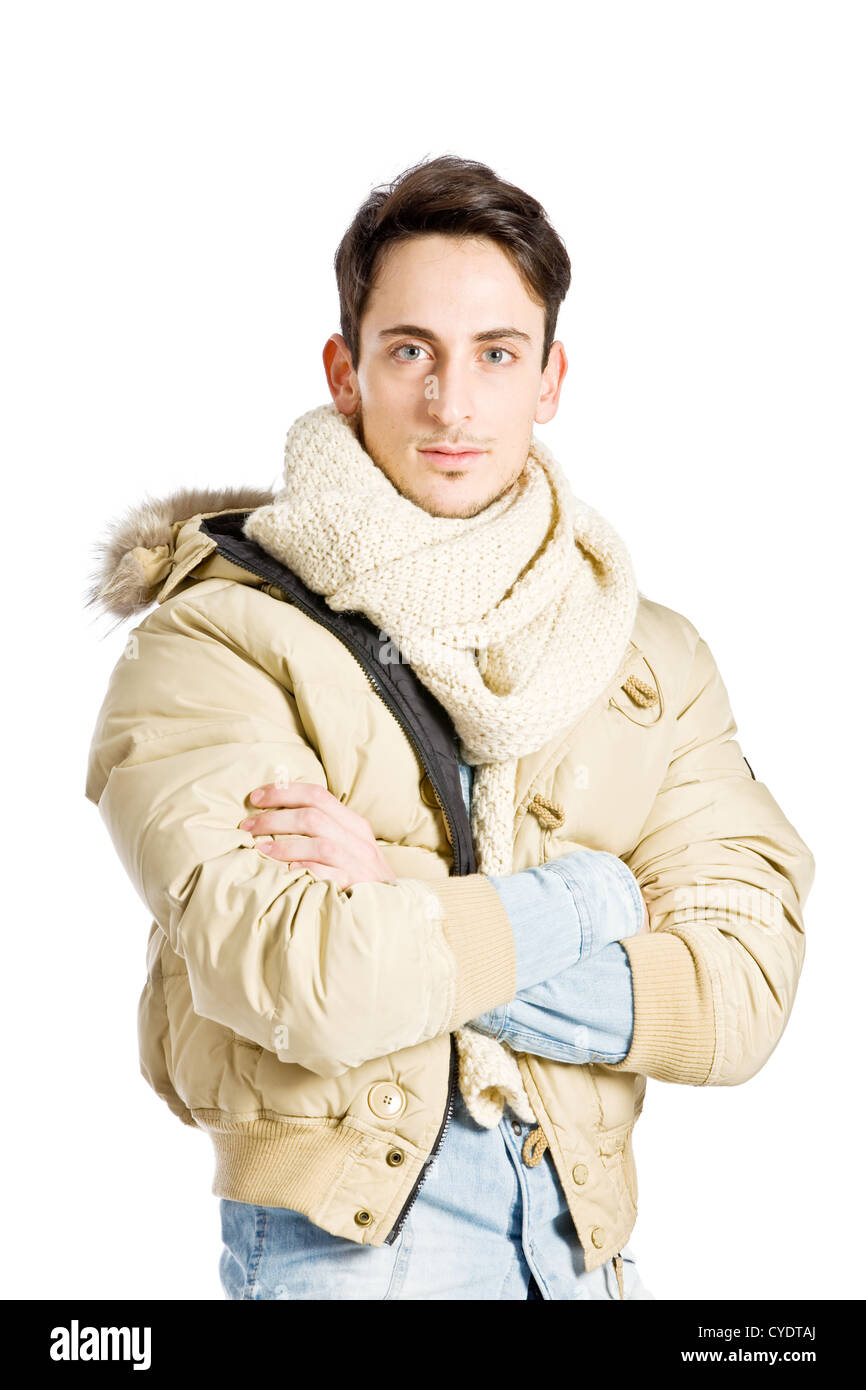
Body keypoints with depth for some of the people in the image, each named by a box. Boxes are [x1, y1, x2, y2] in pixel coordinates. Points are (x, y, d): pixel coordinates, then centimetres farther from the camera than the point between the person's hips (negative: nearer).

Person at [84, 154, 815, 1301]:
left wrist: (400, 921, -13)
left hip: (580, 1241, 4)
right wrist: (584, 898, -8)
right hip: (341, 1239, -3)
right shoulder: (217, 643, -7)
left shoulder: (656, 660, 6)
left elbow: (743, 994, -4)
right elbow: (300, 985, -21)